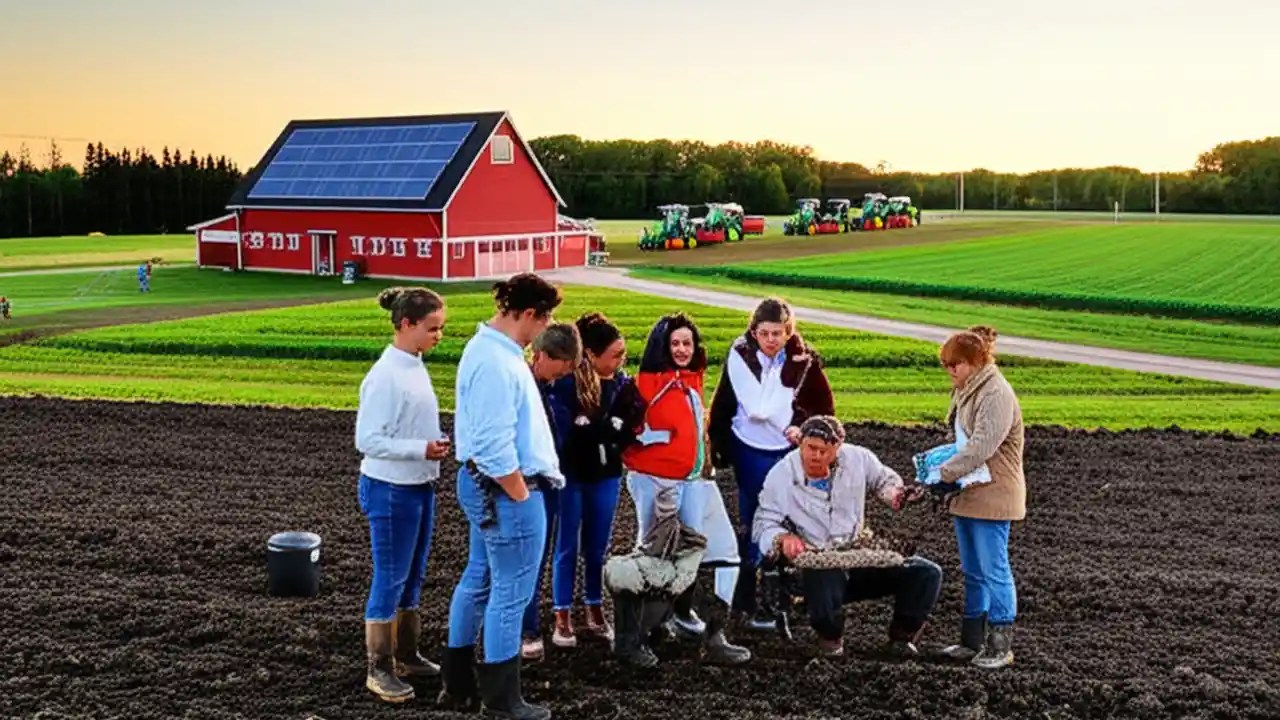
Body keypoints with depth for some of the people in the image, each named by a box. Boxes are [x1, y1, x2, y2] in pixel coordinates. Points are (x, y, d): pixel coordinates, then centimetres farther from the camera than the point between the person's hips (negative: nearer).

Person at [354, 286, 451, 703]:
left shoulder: (416, 367, 6)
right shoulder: (385, 376, -19)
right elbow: (368, 440, -22)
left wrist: (436, 443, -3)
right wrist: (422, 449, -24)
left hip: (420, 486, 8)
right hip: (391, 490, -8)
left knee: (413, 577, 17)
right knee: (389, 580, 1)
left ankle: (406, 656, 30)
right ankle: (379, 669, 13)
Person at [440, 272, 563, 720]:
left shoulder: (486, 347, 9)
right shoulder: (497, 363, -24)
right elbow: (496, 447, -26)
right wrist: (521, 499, -16)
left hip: (483, 483, 11)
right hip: (505, 490, -11)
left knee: (479, 580, 18)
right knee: (510, 593, 2)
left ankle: (458, 684, 30)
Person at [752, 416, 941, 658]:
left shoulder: (857, 458, -1)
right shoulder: (780, 476, -7)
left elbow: (883, 479, 21)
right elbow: (763, 525, -3)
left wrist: (896, 494, -1)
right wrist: (783, 538, -25)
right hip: (816, 565, -3)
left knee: (927, 574, -12)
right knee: (824, 582, -40)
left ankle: (901, 636, 16)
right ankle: (830, 638, 0)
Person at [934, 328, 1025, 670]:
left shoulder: (996, 394, -17)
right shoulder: (967, 391, 14)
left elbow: (982, 446, -25)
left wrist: (945, 474, -22)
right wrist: (947, 470, 4)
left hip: (992, 496, -10)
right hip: (968, 494, 10)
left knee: (994, 571, -2)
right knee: (972, 572, 15)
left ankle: (1000, 646, 6)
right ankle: (973, 640, 24)